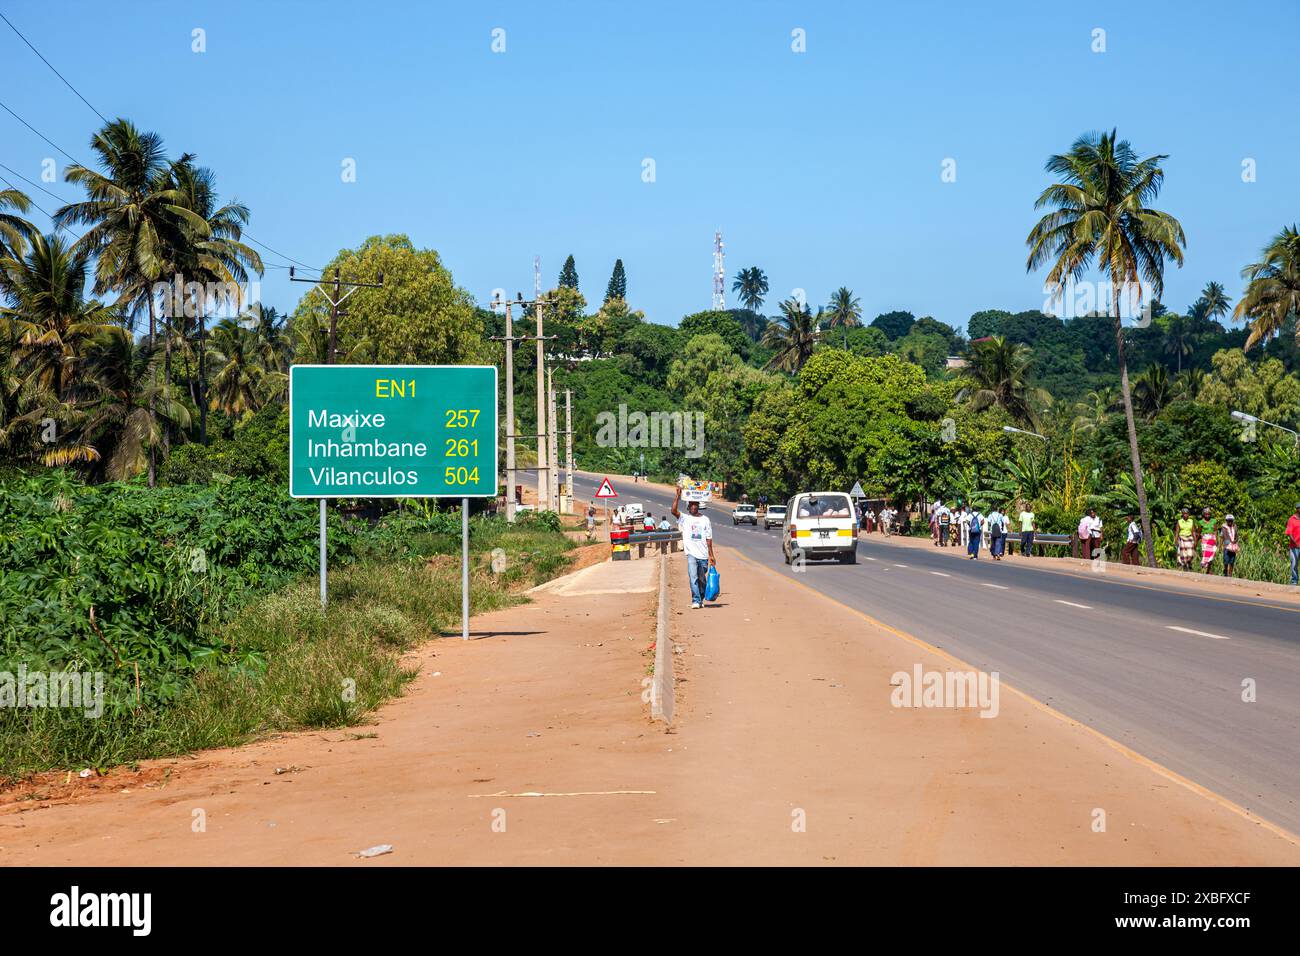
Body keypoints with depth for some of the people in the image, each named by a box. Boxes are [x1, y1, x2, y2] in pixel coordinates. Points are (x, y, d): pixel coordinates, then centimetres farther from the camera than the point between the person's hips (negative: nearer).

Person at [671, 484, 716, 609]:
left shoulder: (705, 520, 11)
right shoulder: (684, 518, 4)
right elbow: (674, 511, -16)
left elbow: (708, 538, 12)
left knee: (701, 579, 10)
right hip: (691, 554, -3)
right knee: (693, 577, -16)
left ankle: (701, 600, 26)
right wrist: (678, 495, -20)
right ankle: (696, 601, -18)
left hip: (703, 554, 3)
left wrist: (711, 555, 10)